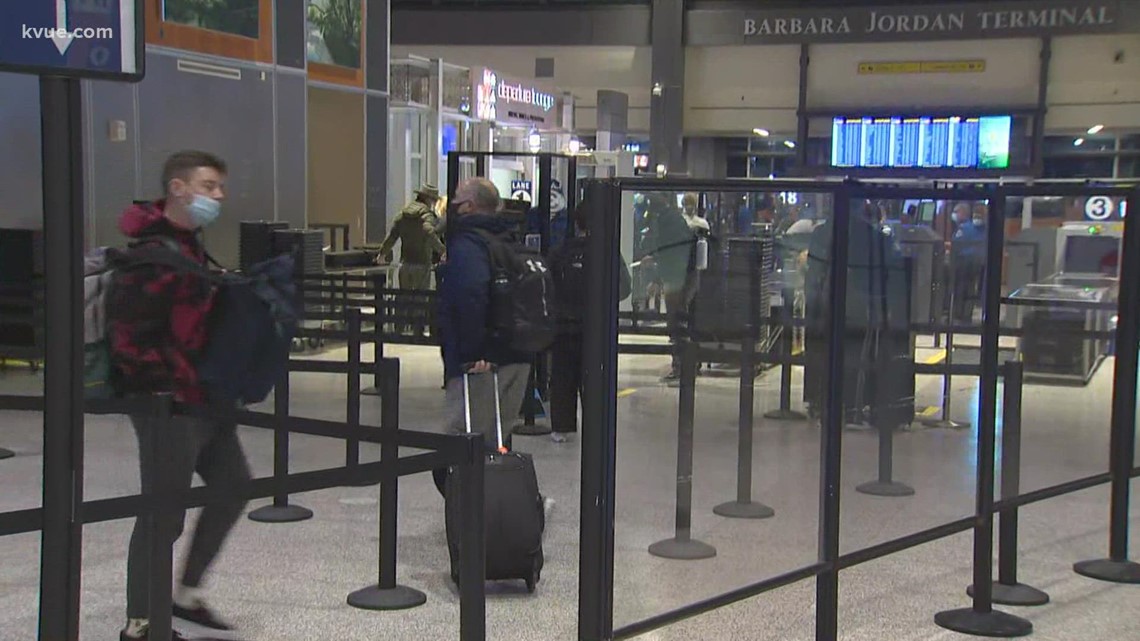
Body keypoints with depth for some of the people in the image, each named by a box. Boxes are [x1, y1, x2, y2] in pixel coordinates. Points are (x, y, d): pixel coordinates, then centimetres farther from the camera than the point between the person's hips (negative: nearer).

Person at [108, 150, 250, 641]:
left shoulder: (189, 246, 13)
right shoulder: (156, 256, -19)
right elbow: (129, 337, -24)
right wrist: (185, 384, -19)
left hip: (202, 398, 10)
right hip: (167, 403, -10)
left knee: (233, 485, 17)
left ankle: (187, 596, 29)